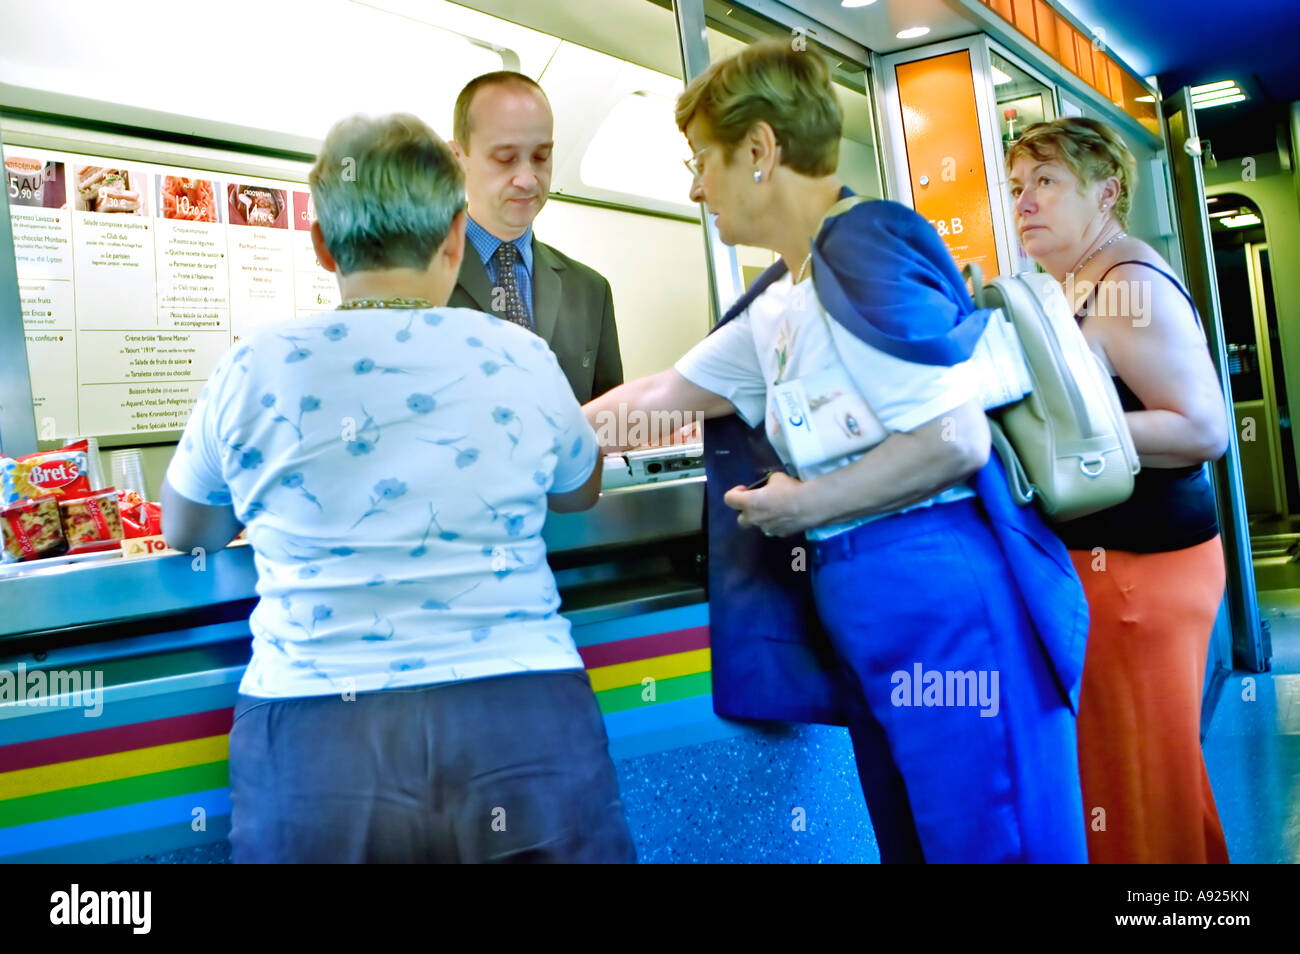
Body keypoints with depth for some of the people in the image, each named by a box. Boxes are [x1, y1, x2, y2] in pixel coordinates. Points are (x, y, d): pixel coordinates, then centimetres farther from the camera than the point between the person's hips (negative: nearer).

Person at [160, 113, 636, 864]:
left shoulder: (254, 373, -3)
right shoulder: (520, 359, -2)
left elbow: (187, 535, 15)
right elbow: (581, 490, 19)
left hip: (312, 752, 0)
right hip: (524, 728, 0)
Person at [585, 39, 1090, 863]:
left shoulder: (863, 246, -13)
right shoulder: (780, 303, 14)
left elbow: (953, 441, -20)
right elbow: (664, 394, 25)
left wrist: (803, 504, -11)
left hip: (947, 602, -9)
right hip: (872, 619, 9)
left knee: (992, 843, 1)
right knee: (916, 840, 16)